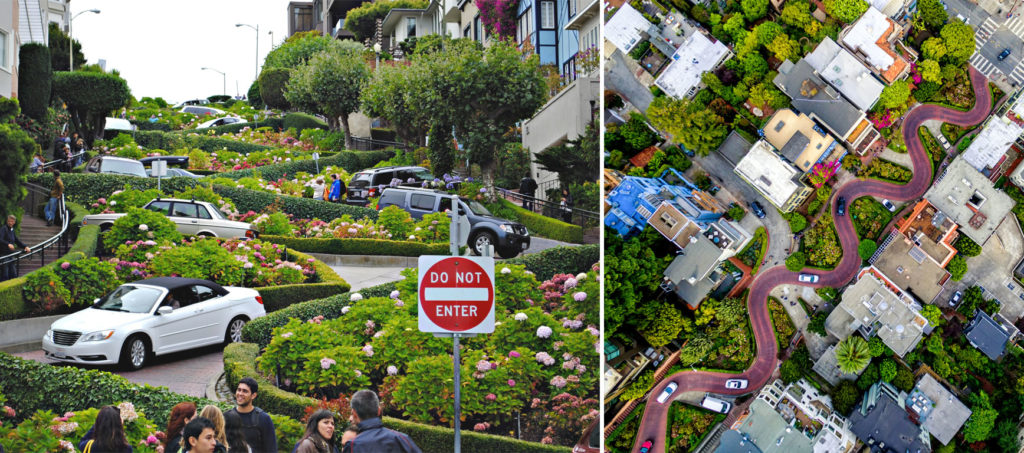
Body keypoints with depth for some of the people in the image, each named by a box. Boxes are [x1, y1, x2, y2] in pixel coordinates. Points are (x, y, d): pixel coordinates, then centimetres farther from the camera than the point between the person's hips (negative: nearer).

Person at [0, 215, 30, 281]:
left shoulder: (12, 230, 16)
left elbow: (17, 240, 27)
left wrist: (25, 247, 16)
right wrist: (8, 244, -39)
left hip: (11, 254, 8)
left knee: (13, 274, 8)